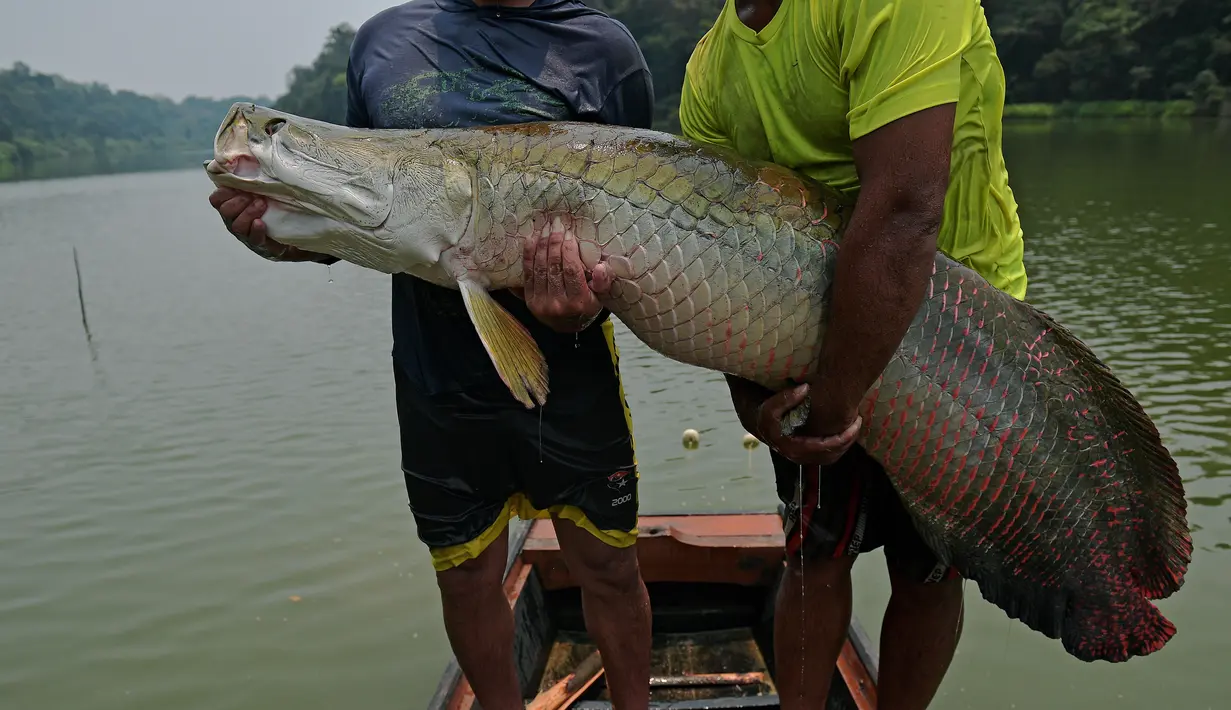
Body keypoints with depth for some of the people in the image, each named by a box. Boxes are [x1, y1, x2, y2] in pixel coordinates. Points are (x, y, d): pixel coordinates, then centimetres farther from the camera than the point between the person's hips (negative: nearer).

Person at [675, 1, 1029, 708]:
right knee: (814, 551, 10)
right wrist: (750, 399, -21)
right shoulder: (711, 69, -3)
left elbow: (904, 210, -34)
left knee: (929, 567, 9)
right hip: (823, 325, 5)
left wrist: (830, 404, -29)